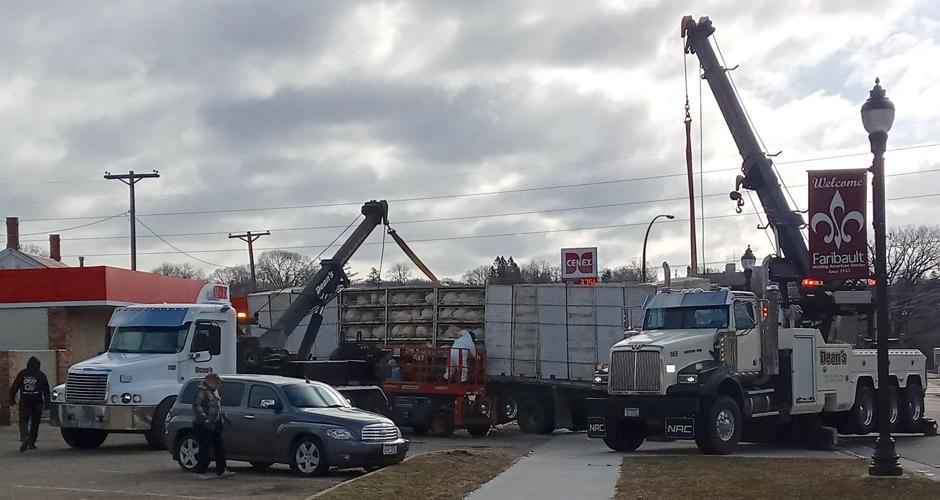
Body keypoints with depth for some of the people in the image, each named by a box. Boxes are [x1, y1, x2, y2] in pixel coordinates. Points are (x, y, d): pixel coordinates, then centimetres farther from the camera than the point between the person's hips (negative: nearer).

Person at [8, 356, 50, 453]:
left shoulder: (22, 374, 5)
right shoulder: (41, 375, 3)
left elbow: (14, 388, 7)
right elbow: (46, 390, 4)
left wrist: (12, 400, 16)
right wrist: (47, 402, 10)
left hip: (24, 402, 0)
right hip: (37, 402, 0)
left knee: (23, 421, 0)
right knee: (35, 423, 9)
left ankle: (24, 439, -23)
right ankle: (31, 443, 9)